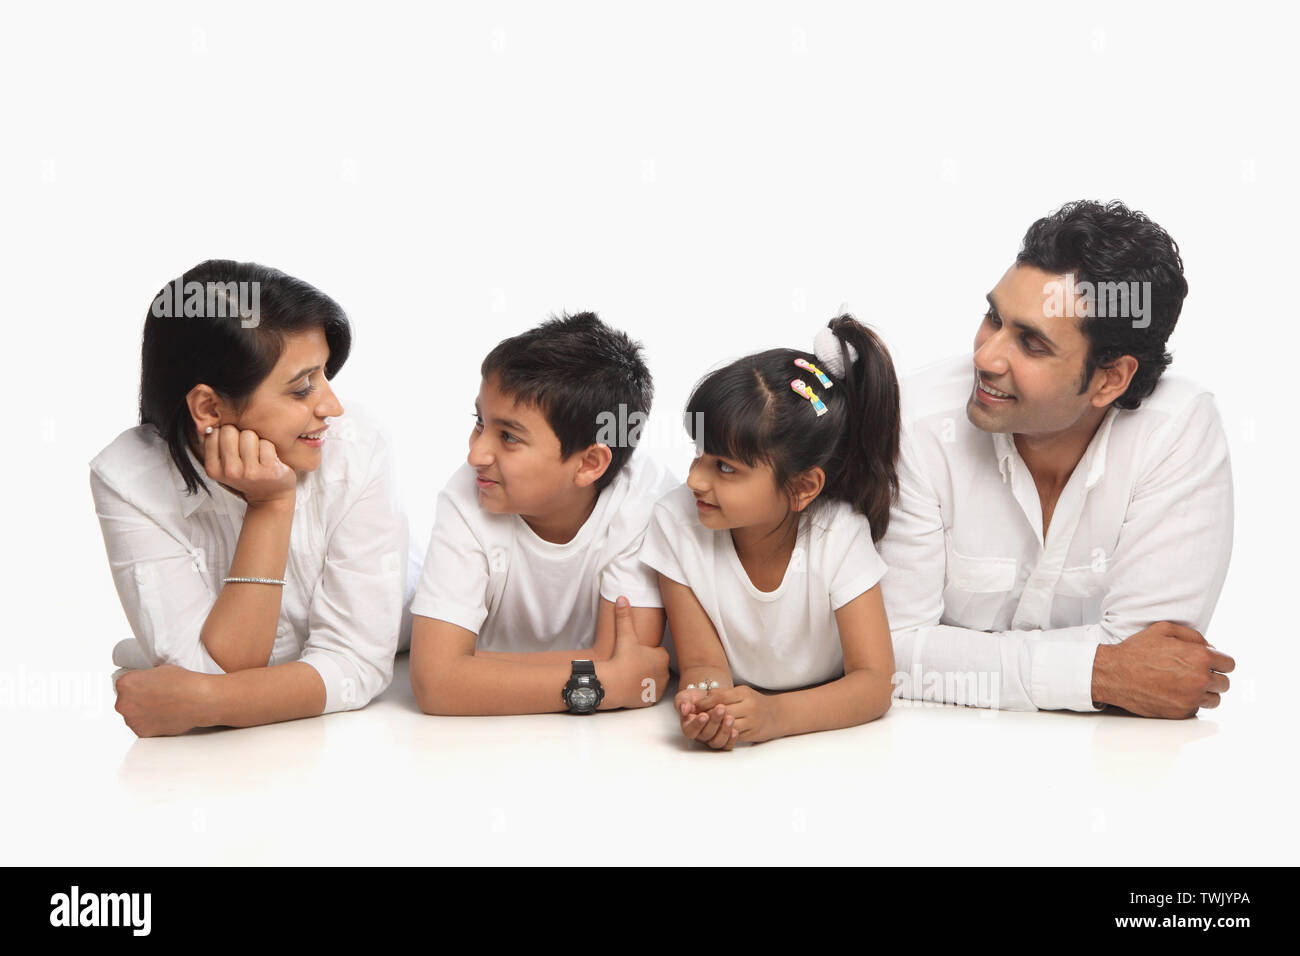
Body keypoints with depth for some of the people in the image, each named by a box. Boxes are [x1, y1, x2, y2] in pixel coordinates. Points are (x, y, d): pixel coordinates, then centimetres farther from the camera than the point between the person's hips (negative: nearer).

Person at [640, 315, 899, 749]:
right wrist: (703, 707, -40)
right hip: (725, 729, 1)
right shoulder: (676, 522, -16)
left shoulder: (840, 534, -20)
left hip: (827, 728, 0)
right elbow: (703, 662, -15)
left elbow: (874, 682, -25)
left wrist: (775, 714, -44)